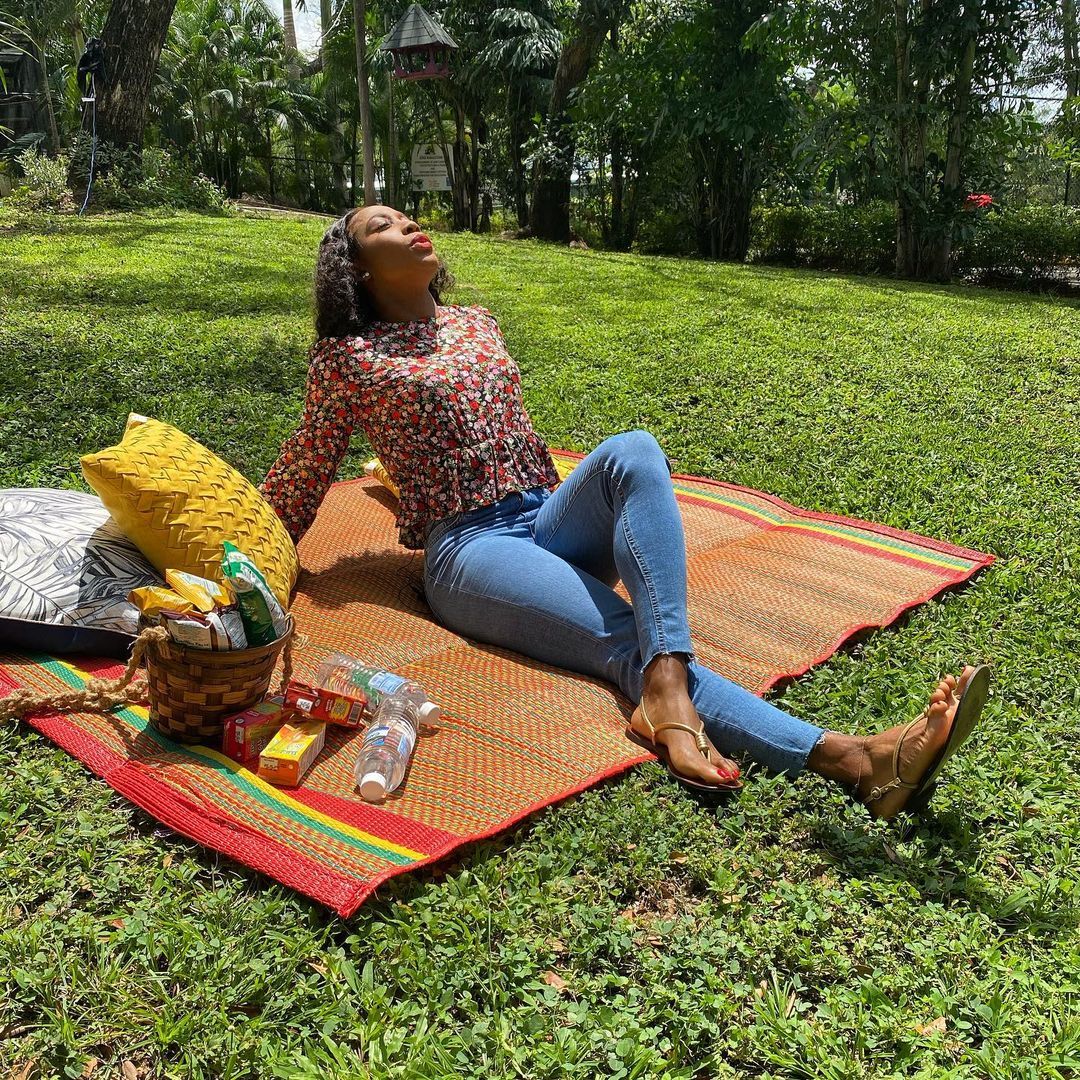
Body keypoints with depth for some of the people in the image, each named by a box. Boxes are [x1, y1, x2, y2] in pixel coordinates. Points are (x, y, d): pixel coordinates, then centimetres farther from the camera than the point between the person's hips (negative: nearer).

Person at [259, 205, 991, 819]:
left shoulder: (477, 323, 20)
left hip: (548, 520, 5)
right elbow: (300, 481, 12)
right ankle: (844, 758, -48)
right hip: (470, 548, -5)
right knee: (627, 640, -29)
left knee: (632, 451, -29)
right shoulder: (348, 360, 4)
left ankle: (664, 691, -46)